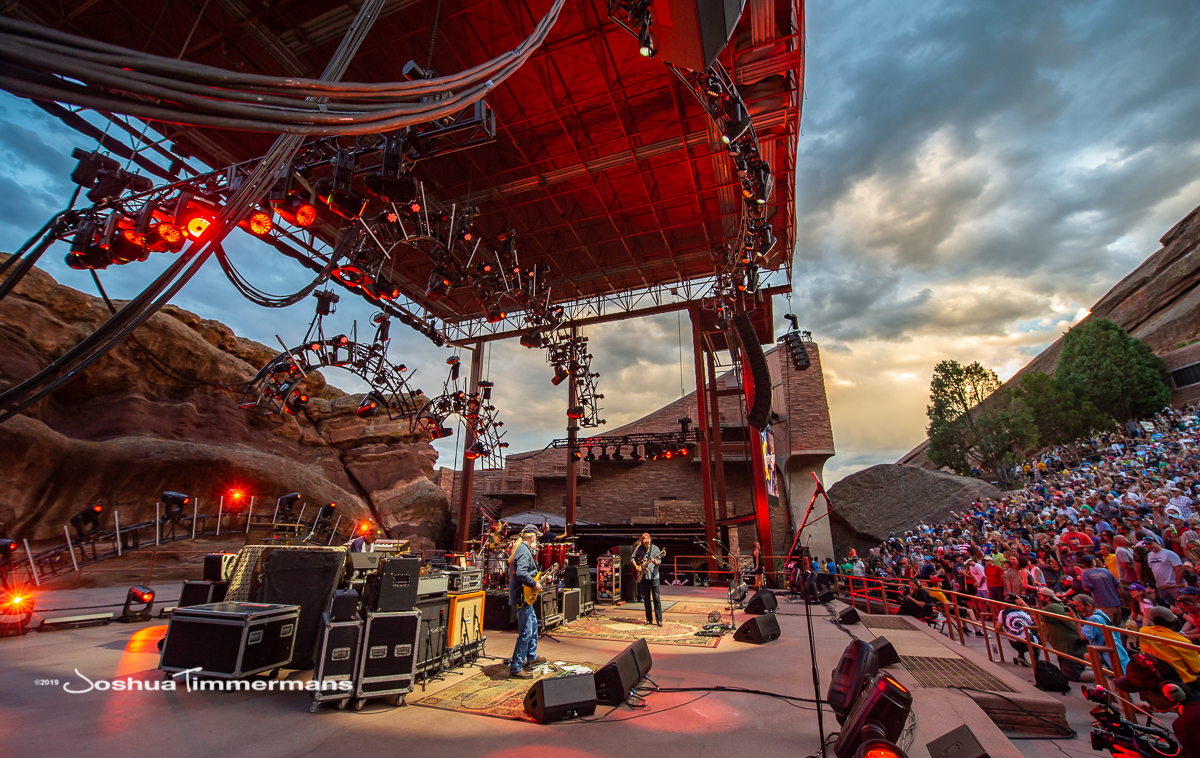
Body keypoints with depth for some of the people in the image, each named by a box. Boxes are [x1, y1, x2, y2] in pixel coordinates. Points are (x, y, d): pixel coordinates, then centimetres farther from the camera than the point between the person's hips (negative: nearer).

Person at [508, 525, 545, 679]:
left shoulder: (521, 548, 13)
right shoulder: (524, 551, -20)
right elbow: (521, 573, -32)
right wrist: (534, 584, -22)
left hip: (524, 595, 11)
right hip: (522, 596, -11)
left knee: (533, 625, 22)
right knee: (526, 632, -6)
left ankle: (531, 657, 36)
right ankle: (516, 668, 3)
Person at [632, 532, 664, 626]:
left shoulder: (655, 548, -2)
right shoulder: (639, 548, 2)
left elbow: (659, 560, -4)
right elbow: (633, 558, 13)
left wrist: (655, 562, -25)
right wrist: (636, 567, -2)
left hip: (654, 576, -2)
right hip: (643, 576, 2)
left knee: (656, 597, -5)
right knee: (646, 598, 7)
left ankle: (659, 619, 1)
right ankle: (649, 619, 16)